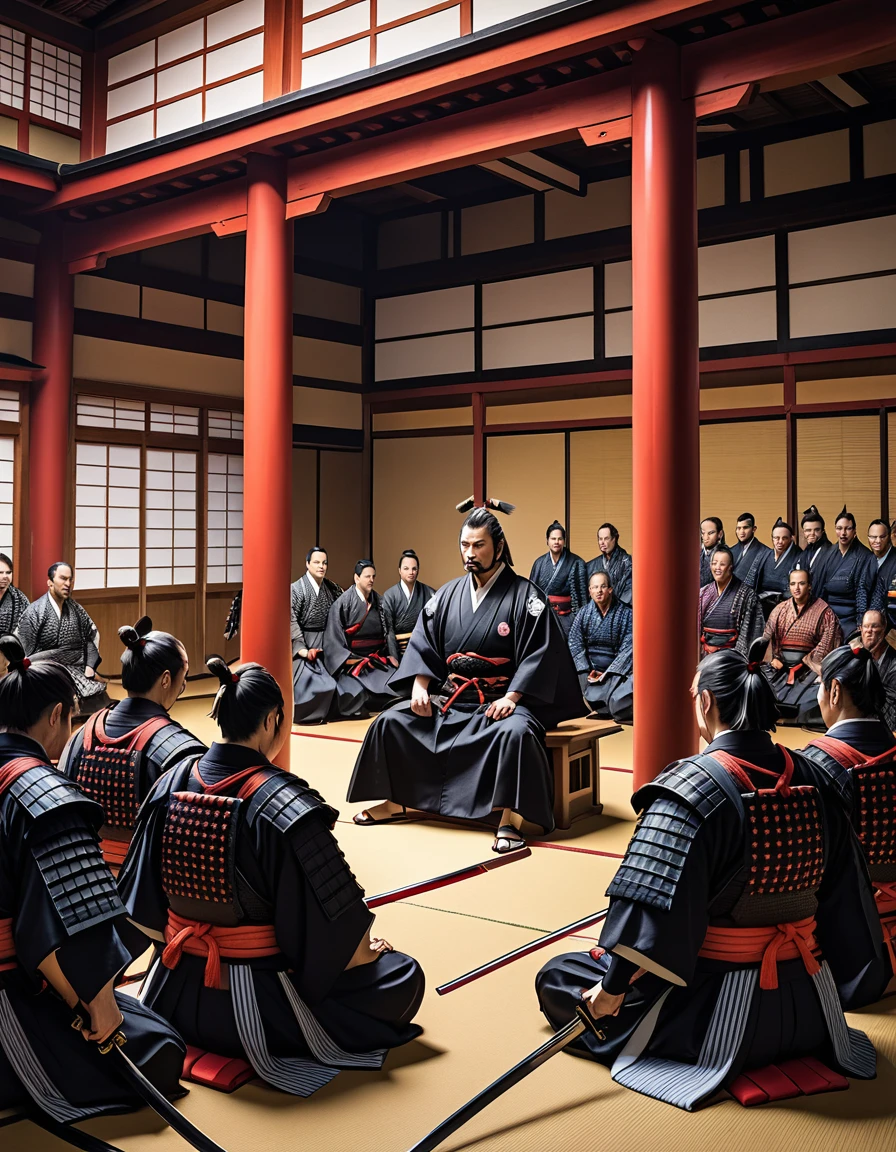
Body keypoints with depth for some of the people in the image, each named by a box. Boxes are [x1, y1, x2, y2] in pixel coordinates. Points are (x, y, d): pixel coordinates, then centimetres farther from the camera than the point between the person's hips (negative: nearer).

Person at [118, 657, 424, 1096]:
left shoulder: (172, 783, -8)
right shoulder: (283, 802, -27)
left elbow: (144, 897, 3)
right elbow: (333, 909, -19)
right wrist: (365, 948, 3)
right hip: (257, 1007, -7)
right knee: (402, 977, 6)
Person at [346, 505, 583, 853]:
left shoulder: (524, 595, -5)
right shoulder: (448, 594, 10)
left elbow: (540, 653, -12)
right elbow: (423, 642, 10)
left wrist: (511, 698, -22)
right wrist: (420, 687, -5)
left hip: (501, 700, -5)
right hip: (449, 697, 5)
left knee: (516, 732, -38)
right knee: (390, 722, -6)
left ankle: (510, 821, -30)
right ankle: (395, 803, 9)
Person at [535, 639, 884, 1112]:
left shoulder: (691, 786, -23)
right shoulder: (810, 777, -5)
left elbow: (654, 898, -24)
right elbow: (843, 888, 6)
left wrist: (613, 987, -14)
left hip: (717, 1010, -7)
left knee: (556, 979, 6)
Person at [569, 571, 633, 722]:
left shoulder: (625, 614, -1)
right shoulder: (584, 613, 7)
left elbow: (628, 649, -7)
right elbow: (575, 644, 0)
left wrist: (607, 674, -14)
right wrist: (587, 672, -13)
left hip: (616, 670, -2)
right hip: (590, 669, 2)